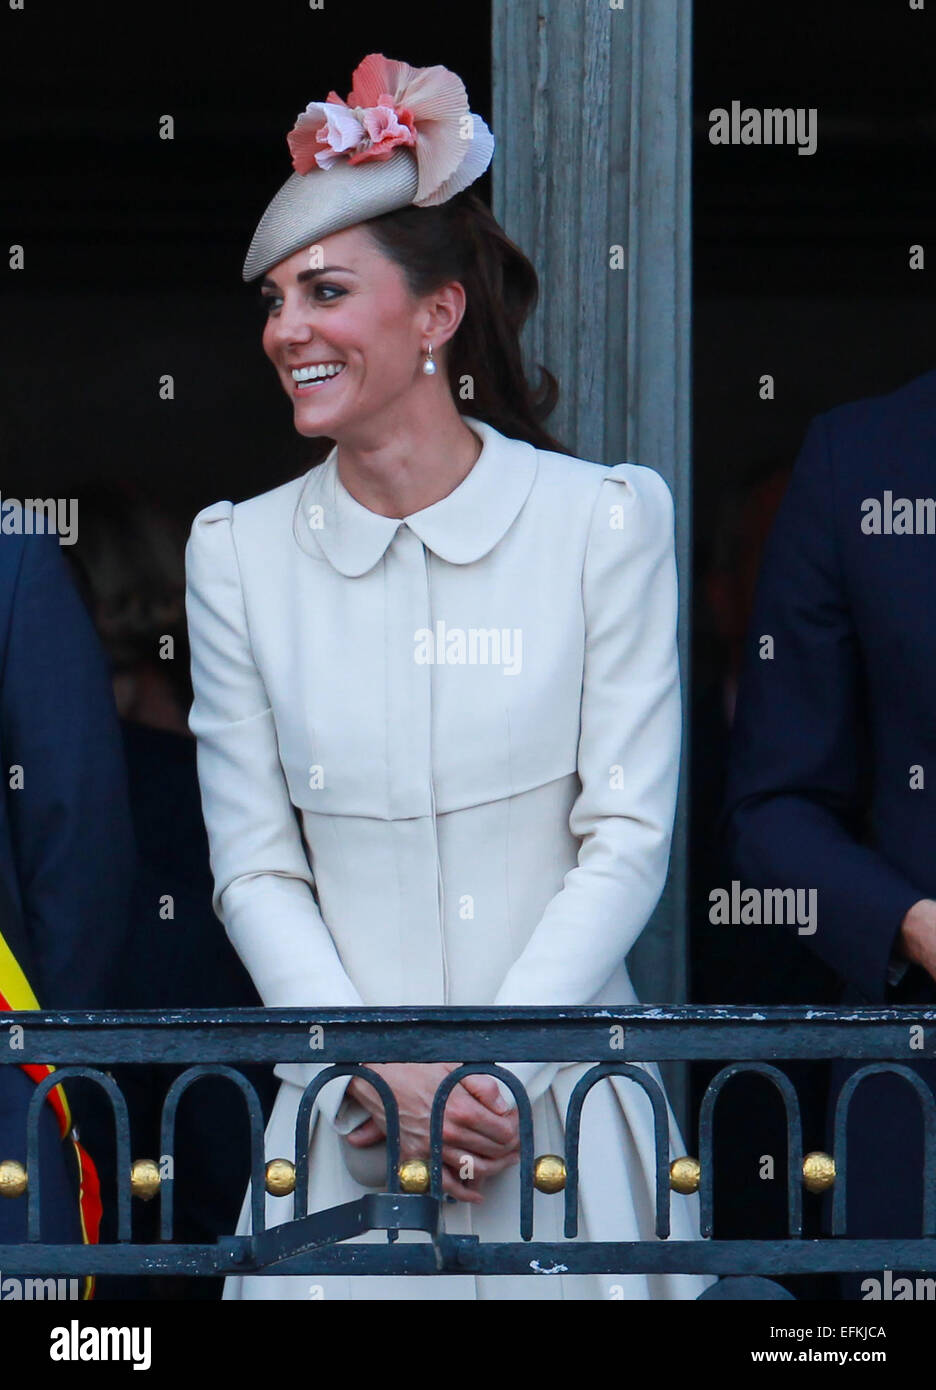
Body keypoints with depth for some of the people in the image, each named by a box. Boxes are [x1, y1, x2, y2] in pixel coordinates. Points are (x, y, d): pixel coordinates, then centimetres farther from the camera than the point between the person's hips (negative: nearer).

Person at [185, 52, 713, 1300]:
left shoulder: (603, 522, -1)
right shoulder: (242, 554, 4)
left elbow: (628, 836, -3)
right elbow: (254, 867, 2)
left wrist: (495, 1069, -13)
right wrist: (382, 1073, -12)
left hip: (564, 1110, -1)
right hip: (345, 1129, 1)